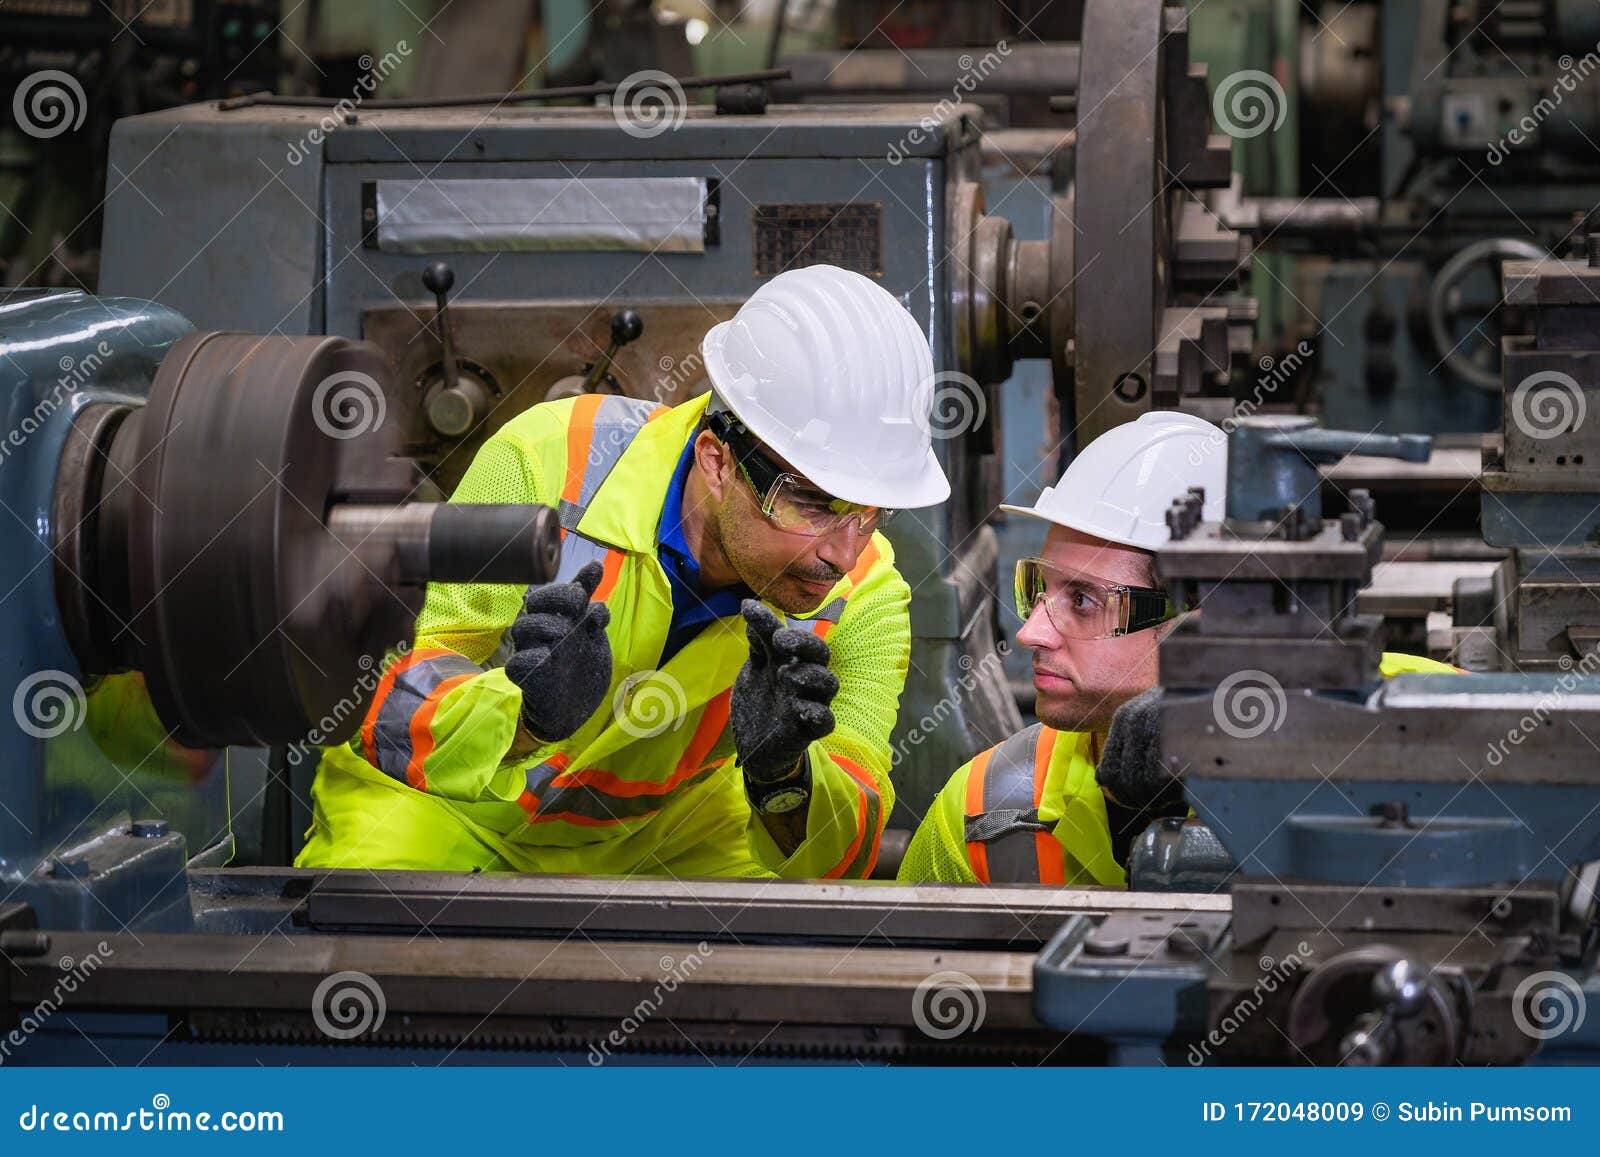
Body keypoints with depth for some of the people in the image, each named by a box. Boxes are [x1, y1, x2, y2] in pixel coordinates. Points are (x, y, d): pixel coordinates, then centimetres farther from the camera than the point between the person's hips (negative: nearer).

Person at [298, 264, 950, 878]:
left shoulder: (861, 592, -19)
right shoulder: (545, 464, -28)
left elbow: (841, 857, -23)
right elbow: (388, 702, -29)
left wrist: (781, 775, -45)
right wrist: (523, 715, -50)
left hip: (664, 829, 3)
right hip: (446, 800, -2)